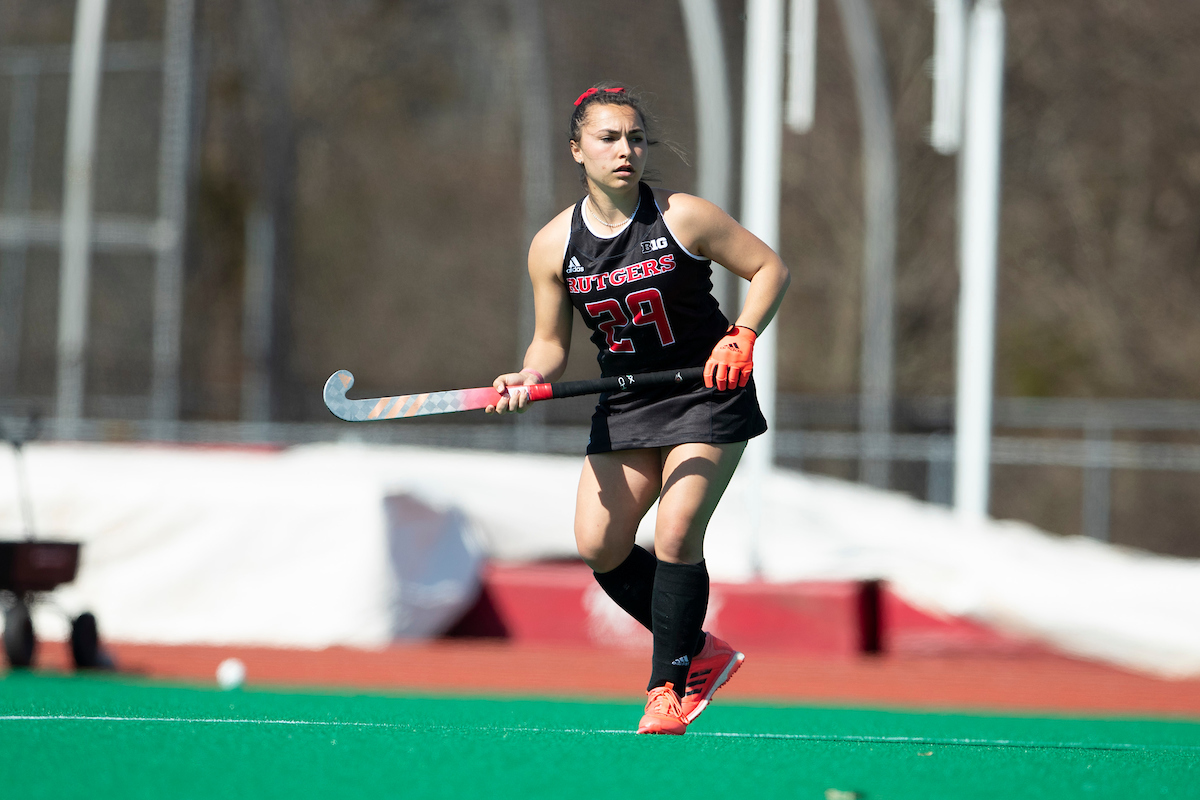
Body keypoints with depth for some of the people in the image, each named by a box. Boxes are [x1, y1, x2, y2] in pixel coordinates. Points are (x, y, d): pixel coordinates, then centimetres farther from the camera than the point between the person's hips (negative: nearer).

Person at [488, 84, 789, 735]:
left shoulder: (683, 217, -13)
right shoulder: (553, 246, -4)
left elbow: (768, 268, -4)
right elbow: (551, 342, 5)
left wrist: (741, 337, -18)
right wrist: (531, 377, -17)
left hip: (708, 395, -4)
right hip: (625, 406, 4)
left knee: (676, 534, -17)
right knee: (599, 546, -5)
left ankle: (667, 689, -5)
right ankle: (699, 653, 15)